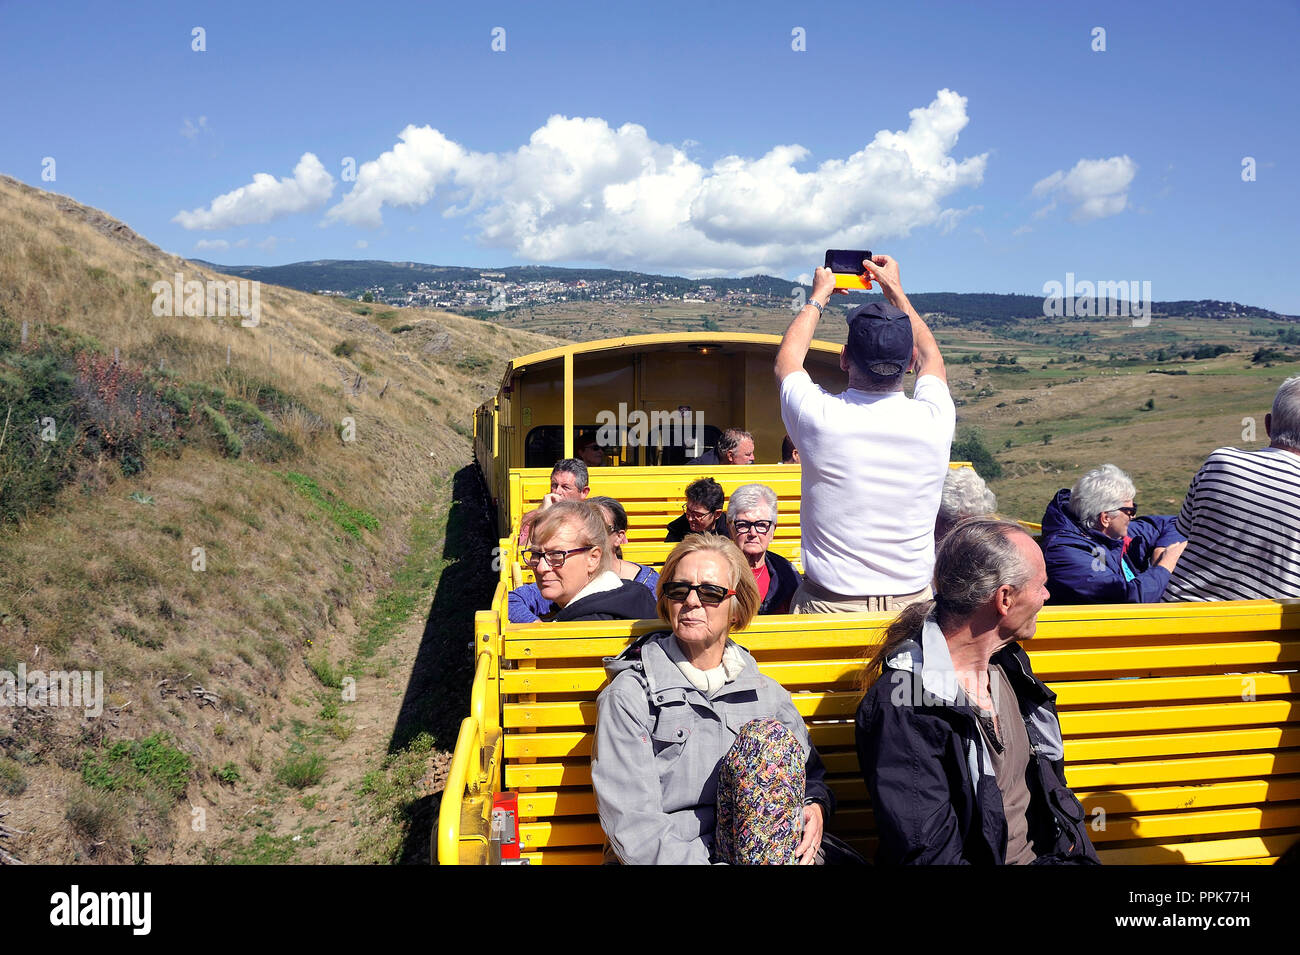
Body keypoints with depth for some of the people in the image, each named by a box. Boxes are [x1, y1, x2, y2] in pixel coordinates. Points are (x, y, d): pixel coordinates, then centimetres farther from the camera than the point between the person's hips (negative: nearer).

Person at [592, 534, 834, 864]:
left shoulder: (767, 693, 13)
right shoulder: (629, 695, -2)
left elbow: (811, 774, 21)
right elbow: (631, 824, -10)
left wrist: (814, 806, -4)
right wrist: (696, 861, -25)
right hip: (669, 859, -4)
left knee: (772, 737, -22)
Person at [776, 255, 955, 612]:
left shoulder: (819, 418, -17)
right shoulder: (934, 420, -12)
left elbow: (786, 358, 8)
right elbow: (930, 356, 14)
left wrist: (818, 297, 21)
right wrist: (894, 288, 24)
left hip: (829, 606, -2)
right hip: (913, 603, 2)